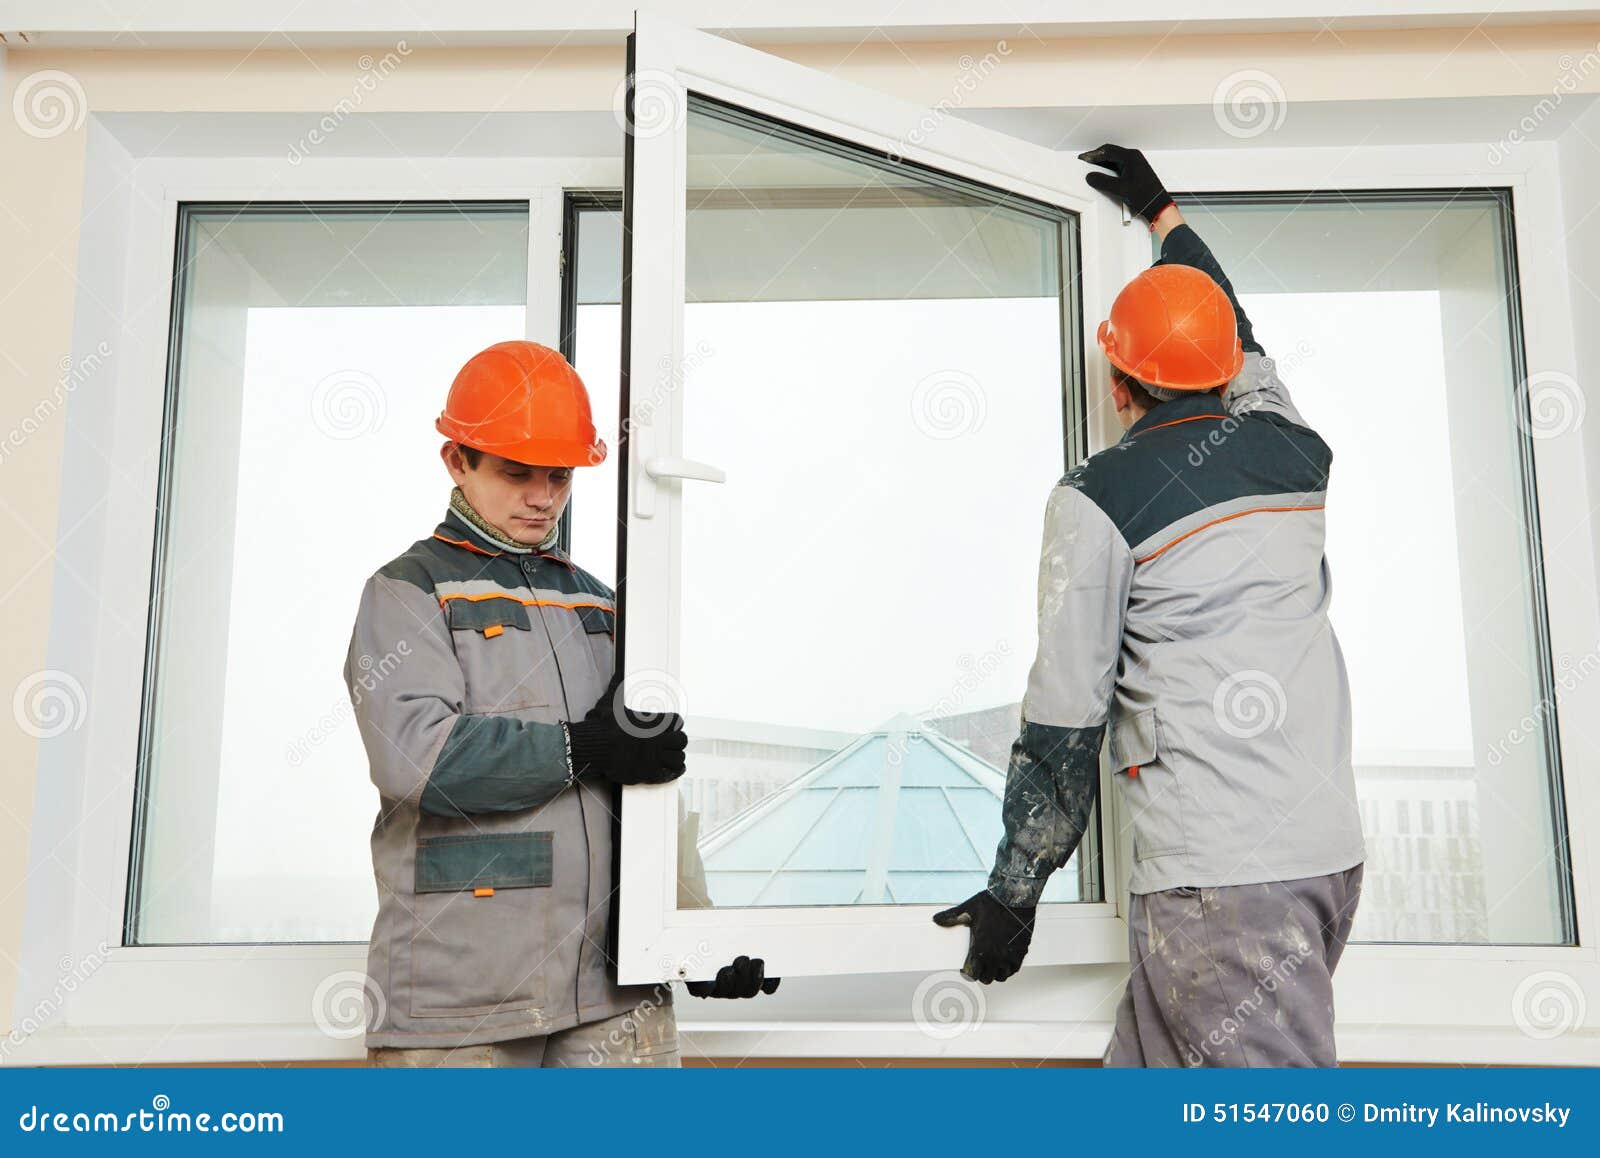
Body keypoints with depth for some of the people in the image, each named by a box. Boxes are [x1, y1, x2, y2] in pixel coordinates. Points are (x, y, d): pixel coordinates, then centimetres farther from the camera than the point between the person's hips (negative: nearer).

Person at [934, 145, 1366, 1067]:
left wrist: (1013, 893, 3)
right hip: (1331, 848, 7)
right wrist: (1163, 212, 49)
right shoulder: (1292, 448, 11)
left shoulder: (1100, 498, -7)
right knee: (1144, 1071, 16)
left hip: (1216, 877, -7)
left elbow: (1066, 717, -7)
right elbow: (1241, 338, 34)